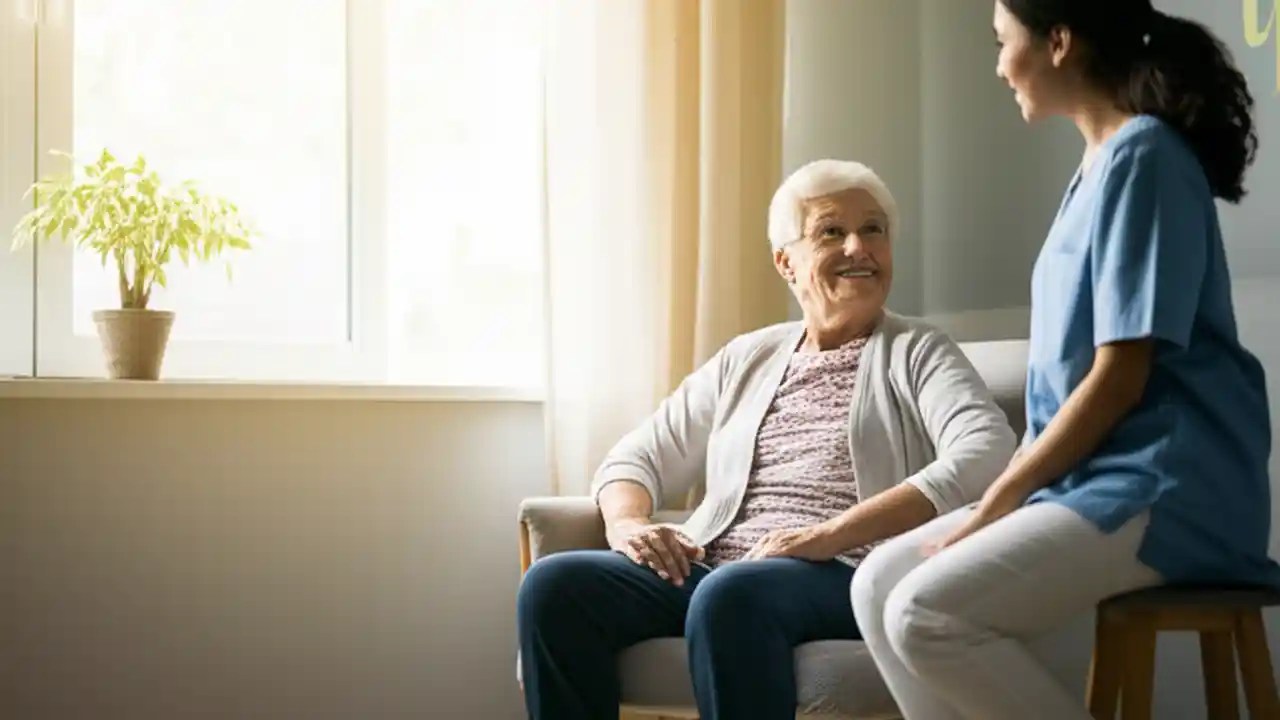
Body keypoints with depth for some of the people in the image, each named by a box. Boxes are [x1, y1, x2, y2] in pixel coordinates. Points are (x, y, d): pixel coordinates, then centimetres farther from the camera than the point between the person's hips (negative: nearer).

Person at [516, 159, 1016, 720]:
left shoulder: (917, 353, 10)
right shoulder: (745, 359, 24)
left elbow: (988, 452, -10)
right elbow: (639, 456, 24)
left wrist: (831, 534, -20)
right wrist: (627, 522, -2)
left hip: (844, 575, -5)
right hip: (712, 567, 5)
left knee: (730, 595, -38)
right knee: (554, 584, -22)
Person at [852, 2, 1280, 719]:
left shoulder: (1143, 155, -13)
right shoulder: (1107, 161, 16)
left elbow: (1120, 379, -17)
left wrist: (995, 503, -12)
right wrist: (1003, 497, 7)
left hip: (1161, 490, -9)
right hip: (1094, 477, 9)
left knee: (925, 614, -22)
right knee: (879, 586, 1)